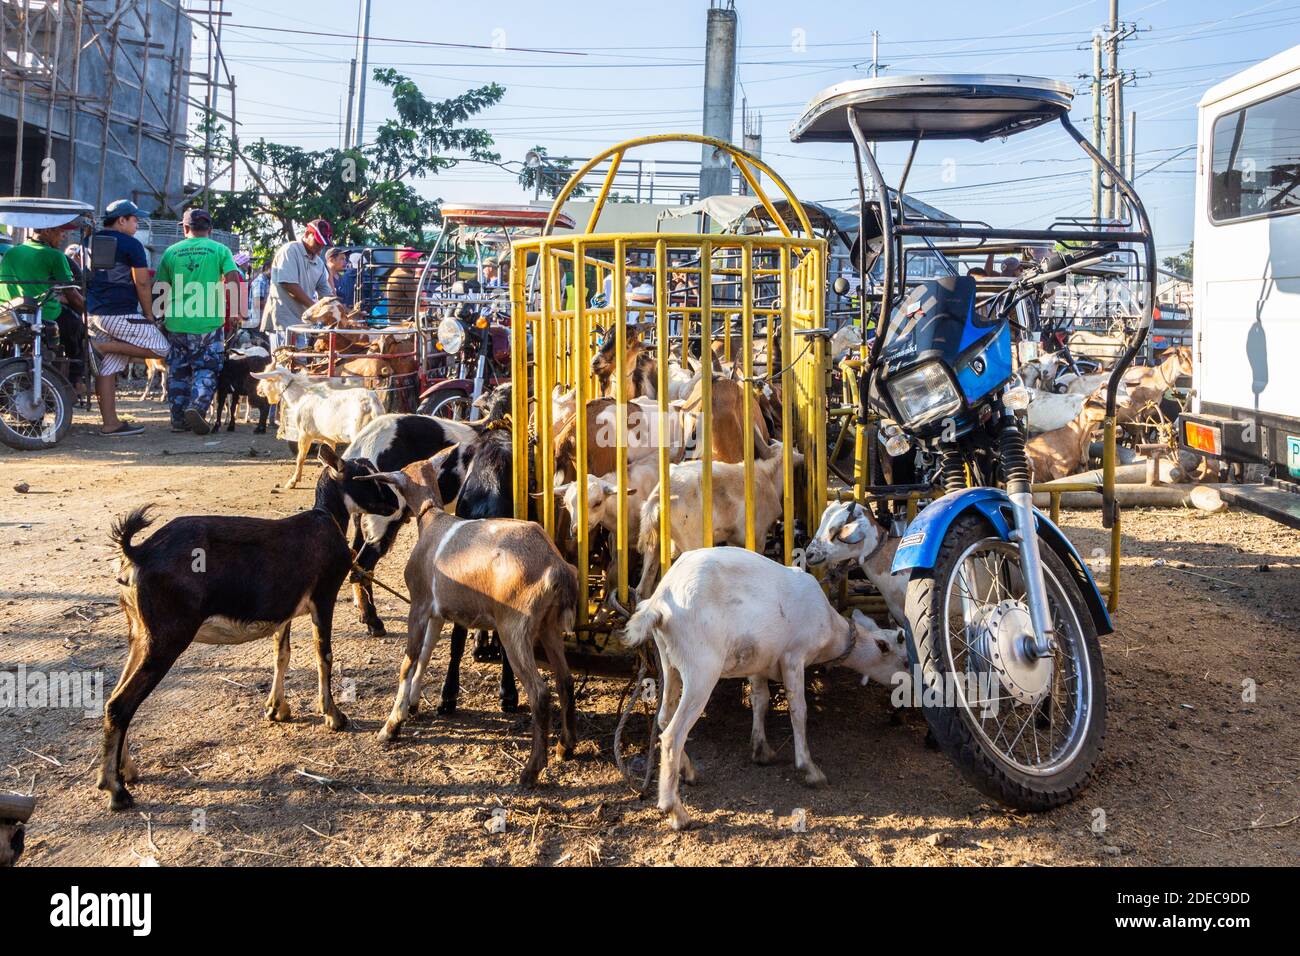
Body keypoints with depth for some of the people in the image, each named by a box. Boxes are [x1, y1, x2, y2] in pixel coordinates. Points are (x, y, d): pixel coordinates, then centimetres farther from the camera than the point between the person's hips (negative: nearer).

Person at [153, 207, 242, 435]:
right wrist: (237, 310, -2)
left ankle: (179, 419, 16)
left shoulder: (171, 251, 8)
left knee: (178, 371, 14)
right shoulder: (220, 250, 1)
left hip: (176, 322, 2)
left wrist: (162, 314, 26)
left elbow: (160, 288, 13)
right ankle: (197, 407, -17)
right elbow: (233, 280, -9)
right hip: (209, 321, -2)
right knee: (206, 369, 5)